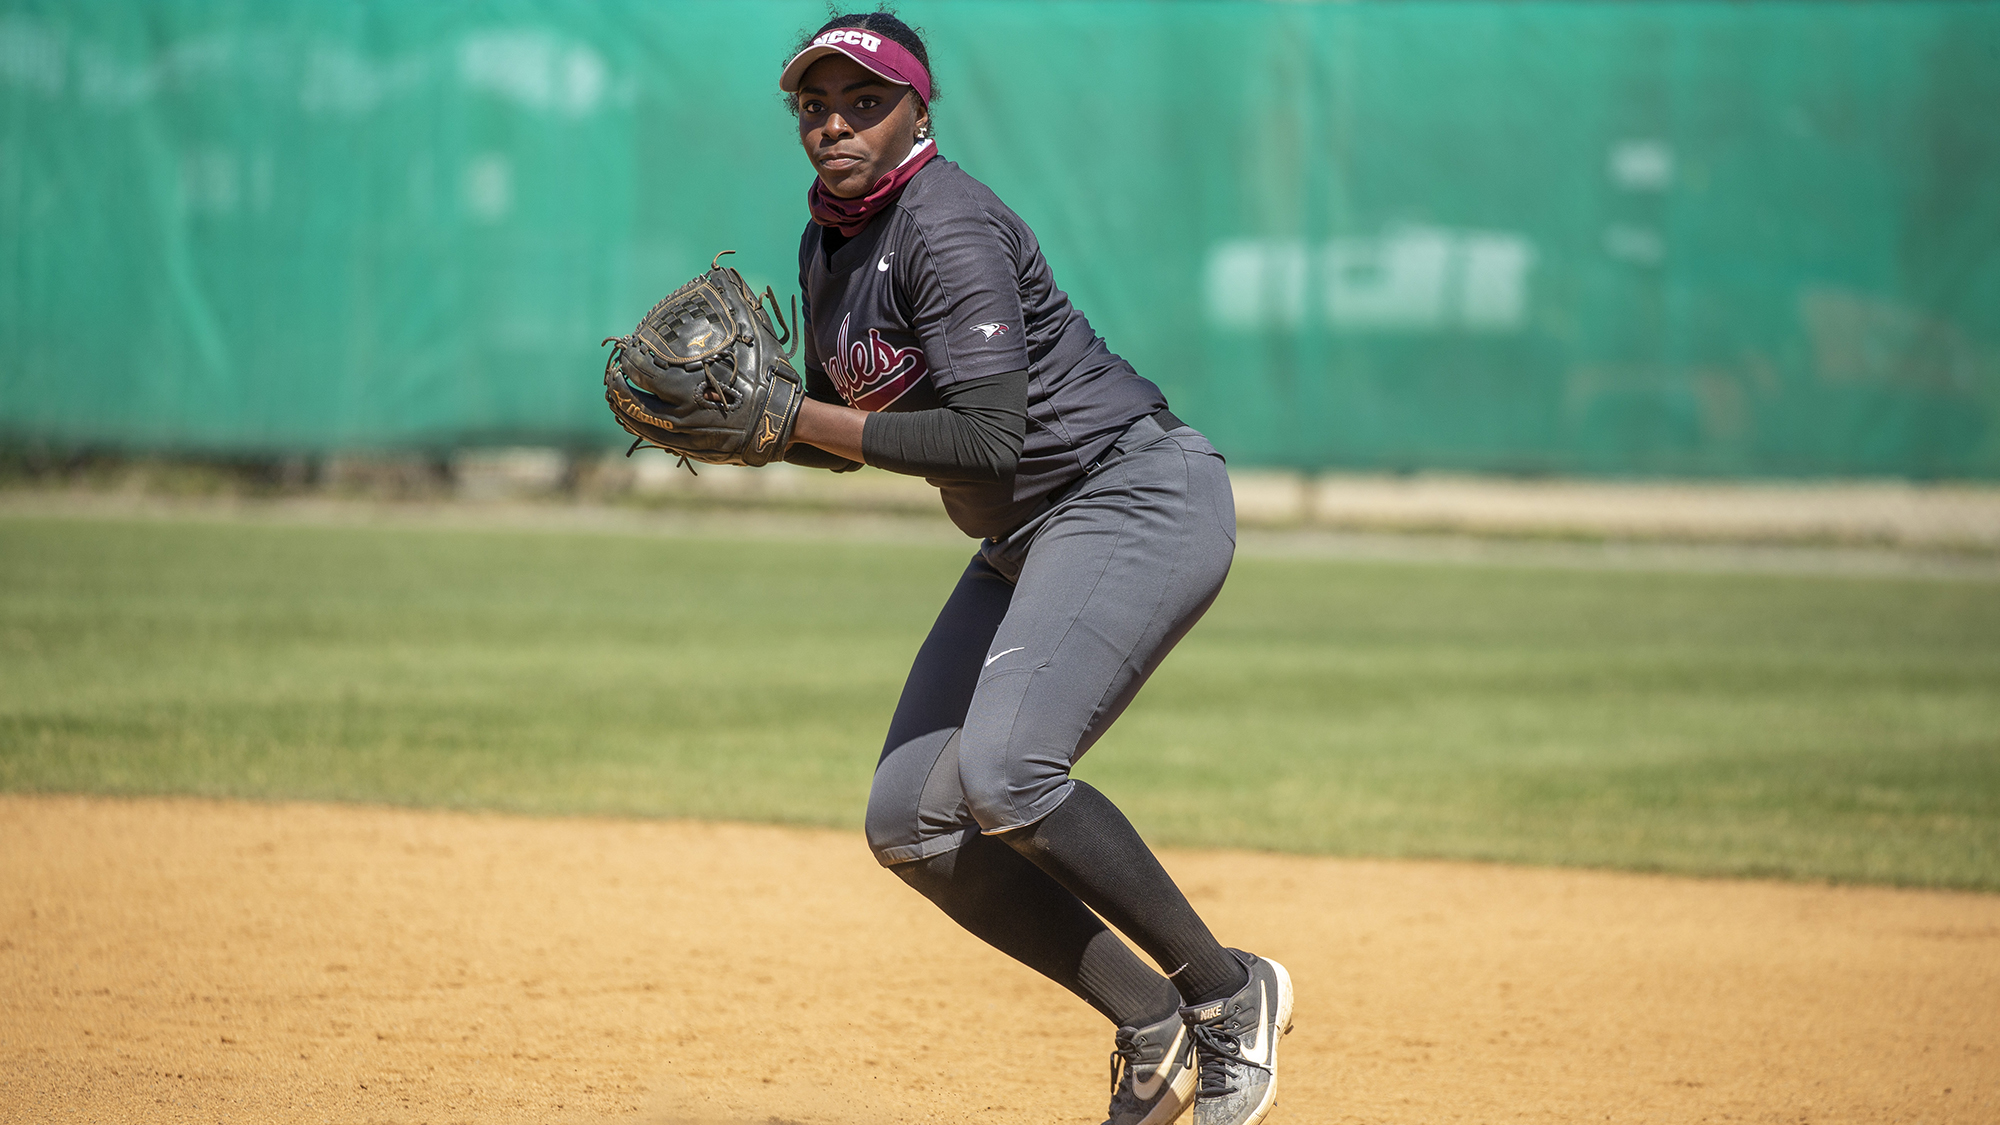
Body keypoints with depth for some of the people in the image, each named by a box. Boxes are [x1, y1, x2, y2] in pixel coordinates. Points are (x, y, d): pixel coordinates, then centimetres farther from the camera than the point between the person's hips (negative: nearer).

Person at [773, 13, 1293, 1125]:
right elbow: (847, 437, 19)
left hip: (1141, 499, -10)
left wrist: (798, 419, -24)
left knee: (1002, 774, -28)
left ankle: (1227, 991, -11)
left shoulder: (947, 227, -19)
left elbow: (988, 437, -28)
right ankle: (1152, 1027, 6)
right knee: (913, 823, -1)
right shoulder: (830, 243, 9)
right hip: (1032, 539, 10)